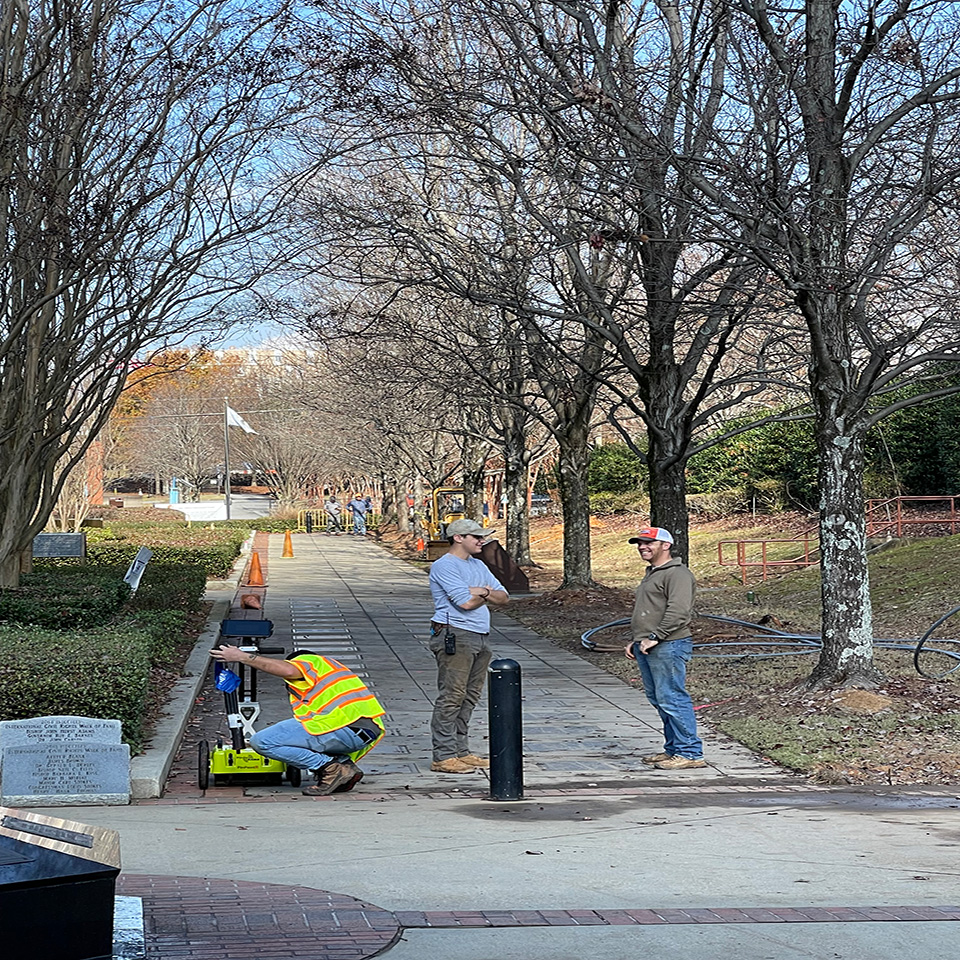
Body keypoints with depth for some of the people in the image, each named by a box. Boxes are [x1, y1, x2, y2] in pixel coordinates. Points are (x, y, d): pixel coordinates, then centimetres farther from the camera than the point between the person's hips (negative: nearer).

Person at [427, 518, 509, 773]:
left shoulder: (478, 565, 20)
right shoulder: (444, 566, -8)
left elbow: (503, 597, 15)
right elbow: (466, 602, -19)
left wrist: (483, 592, -5)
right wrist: (486, 594, 2)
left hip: (479, 637, 9)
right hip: (455, 637, -9)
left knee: (469, 697, 9)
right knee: (451, 697, -9)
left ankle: (460, 751, 15)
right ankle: (443, 757, -8)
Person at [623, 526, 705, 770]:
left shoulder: (677, 574, -10)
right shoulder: (651, 574, 24)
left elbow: (678, 612, -21)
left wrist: (654, 637, -22)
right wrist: (635, 640, 23)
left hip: (668, 647, -10)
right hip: (647, 648, 10)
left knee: (672, 699, -11)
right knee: (658, 699, 12)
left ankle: (690, 753, -7)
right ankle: (673, 749, 18)